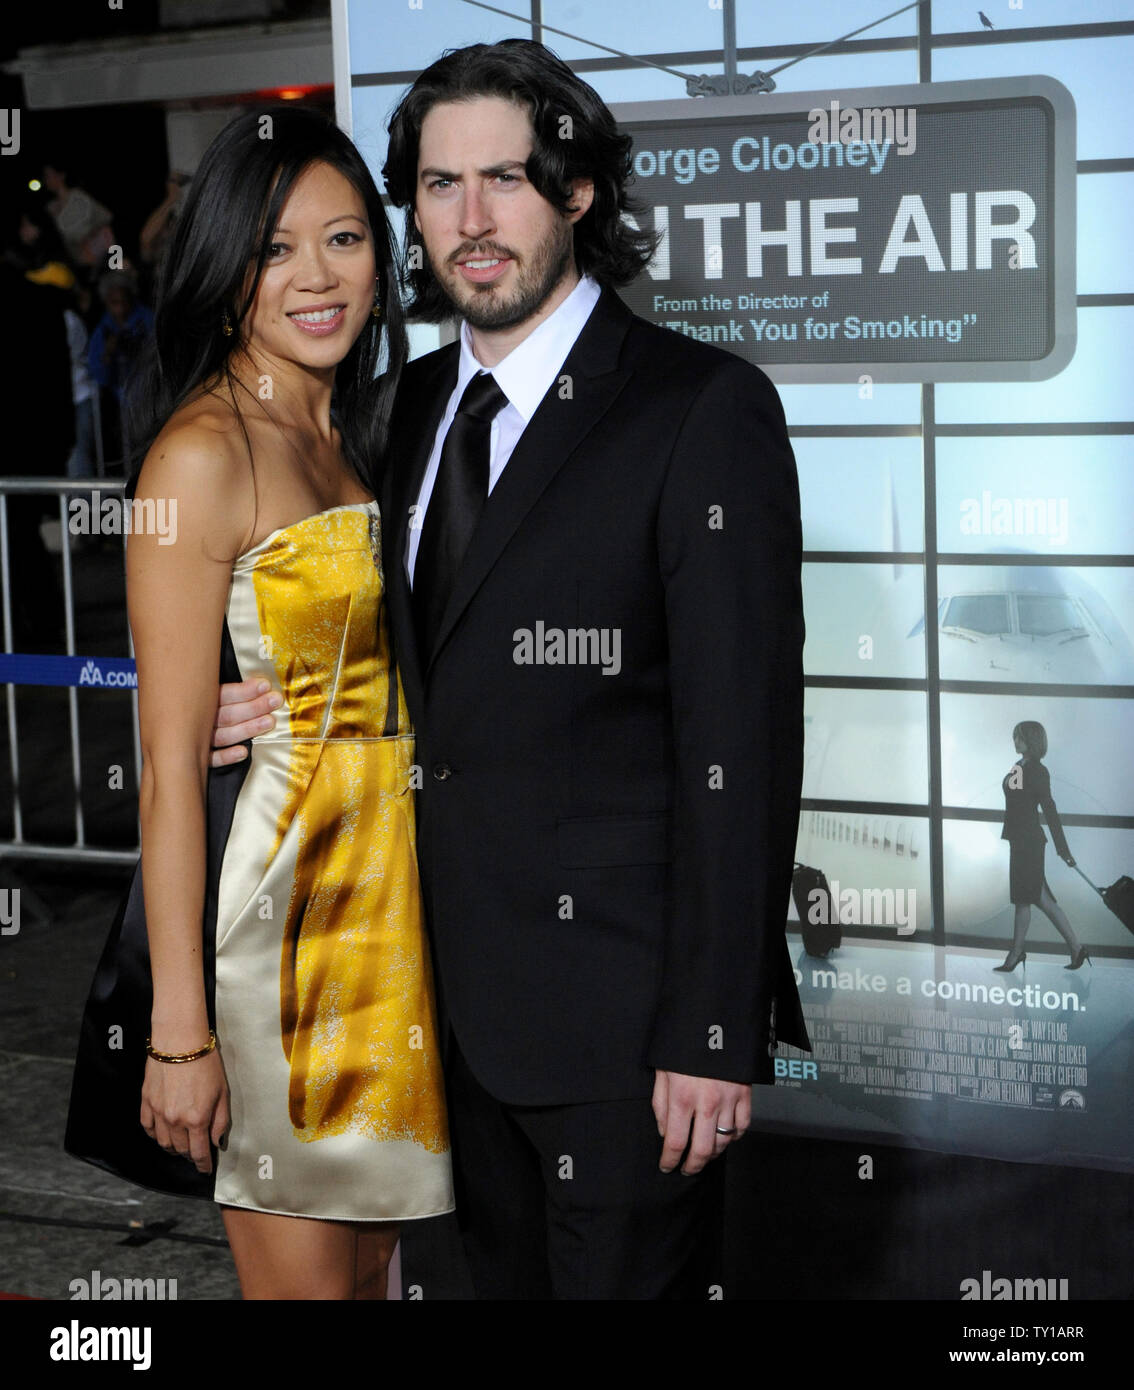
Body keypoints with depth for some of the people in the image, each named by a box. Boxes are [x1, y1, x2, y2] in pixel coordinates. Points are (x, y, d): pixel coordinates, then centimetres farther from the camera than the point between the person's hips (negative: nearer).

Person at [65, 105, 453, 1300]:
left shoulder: (355, 437, 11)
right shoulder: (205, 452, -14)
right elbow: (172, 757, -17)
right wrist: (178, 1028, -18)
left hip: (385, 889, 8)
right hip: (265, 899, -8)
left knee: (371, 1265, 16)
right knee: (304, 1281, 4)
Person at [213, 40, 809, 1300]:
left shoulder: (703, 408, -12)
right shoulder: (417, 404, 10)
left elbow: (740, 738, -16)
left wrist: (715, 1033, -18)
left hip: (623, 1005, -7)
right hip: (463, 999, 7)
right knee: (504, 1279, 20)